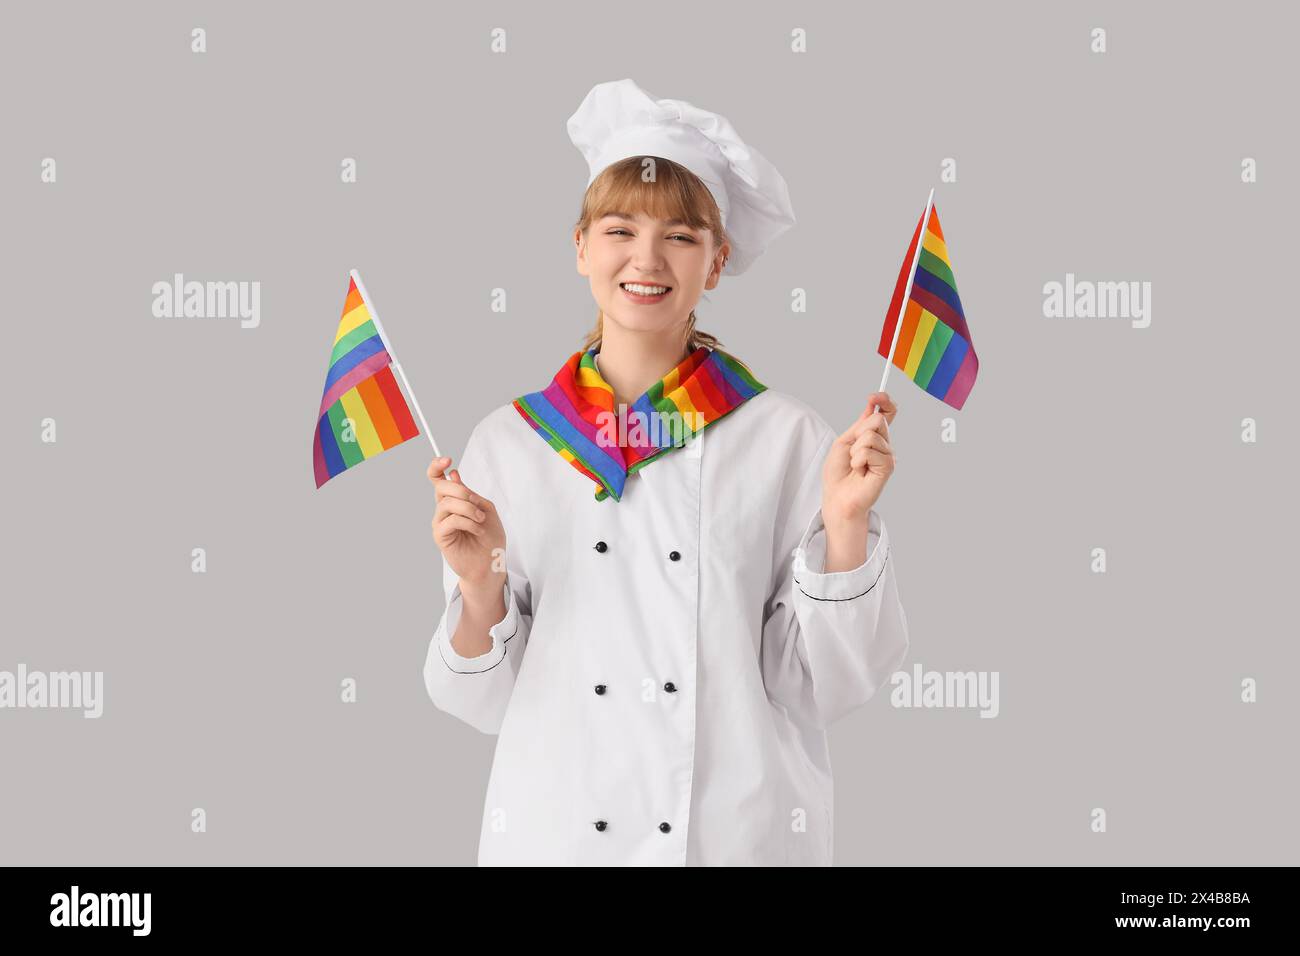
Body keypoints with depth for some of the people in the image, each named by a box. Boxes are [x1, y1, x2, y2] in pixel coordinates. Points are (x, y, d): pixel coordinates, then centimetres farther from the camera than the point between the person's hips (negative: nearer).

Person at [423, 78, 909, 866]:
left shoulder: (786, 438, -8)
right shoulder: (508, 443, -3)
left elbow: (817, 689, -7)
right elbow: (488, 703, 1)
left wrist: (845, 528, -18)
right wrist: (481, 589, -16)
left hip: (740, 829, -1)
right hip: (556, 824, 1)